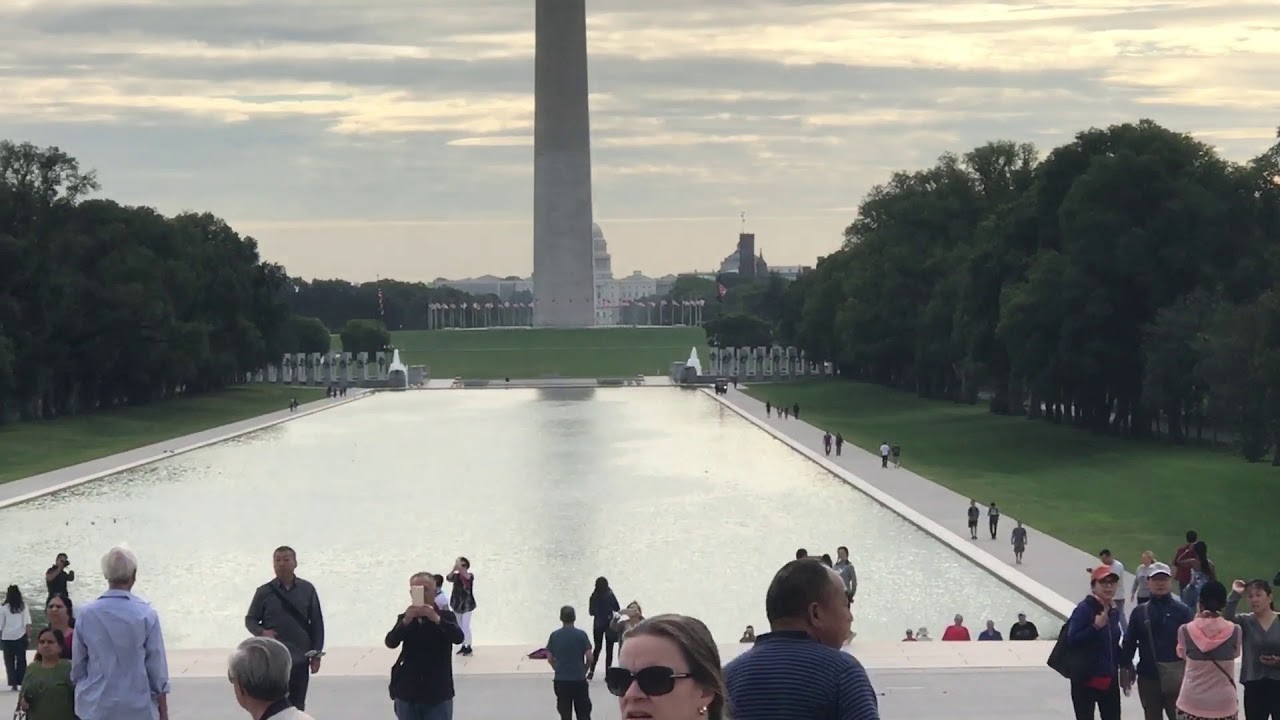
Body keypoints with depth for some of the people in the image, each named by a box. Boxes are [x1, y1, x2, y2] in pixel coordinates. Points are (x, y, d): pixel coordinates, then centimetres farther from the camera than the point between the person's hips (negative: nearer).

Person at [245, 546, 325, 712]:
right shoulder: (264, 591, -2)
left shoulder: (307, 589, 0)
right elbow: (250, 620, 6)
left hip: (300, 659, 1)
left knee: (297, 706, 7)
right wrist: (262, 632, -15)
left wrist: (316, 654, 2)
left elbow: (316, 623, 5)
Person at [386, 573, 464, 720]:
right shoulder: (404, 618, 4)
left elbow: (458, 638, -20)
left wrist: (436, 619, -34)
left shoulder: (446, 616, -1)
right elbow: (390, 642, -13)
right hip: (407, 694, 2)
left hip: (438, 695, -2)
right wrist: (406, 621, -29)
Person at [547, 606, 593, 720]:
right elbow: (589, 657, -9)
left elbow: (550, 658, 3)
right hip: (579, 679, -2)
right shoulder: (581, 634, -8)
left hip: (560, 680, 2)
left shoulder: (554, 635, -1)